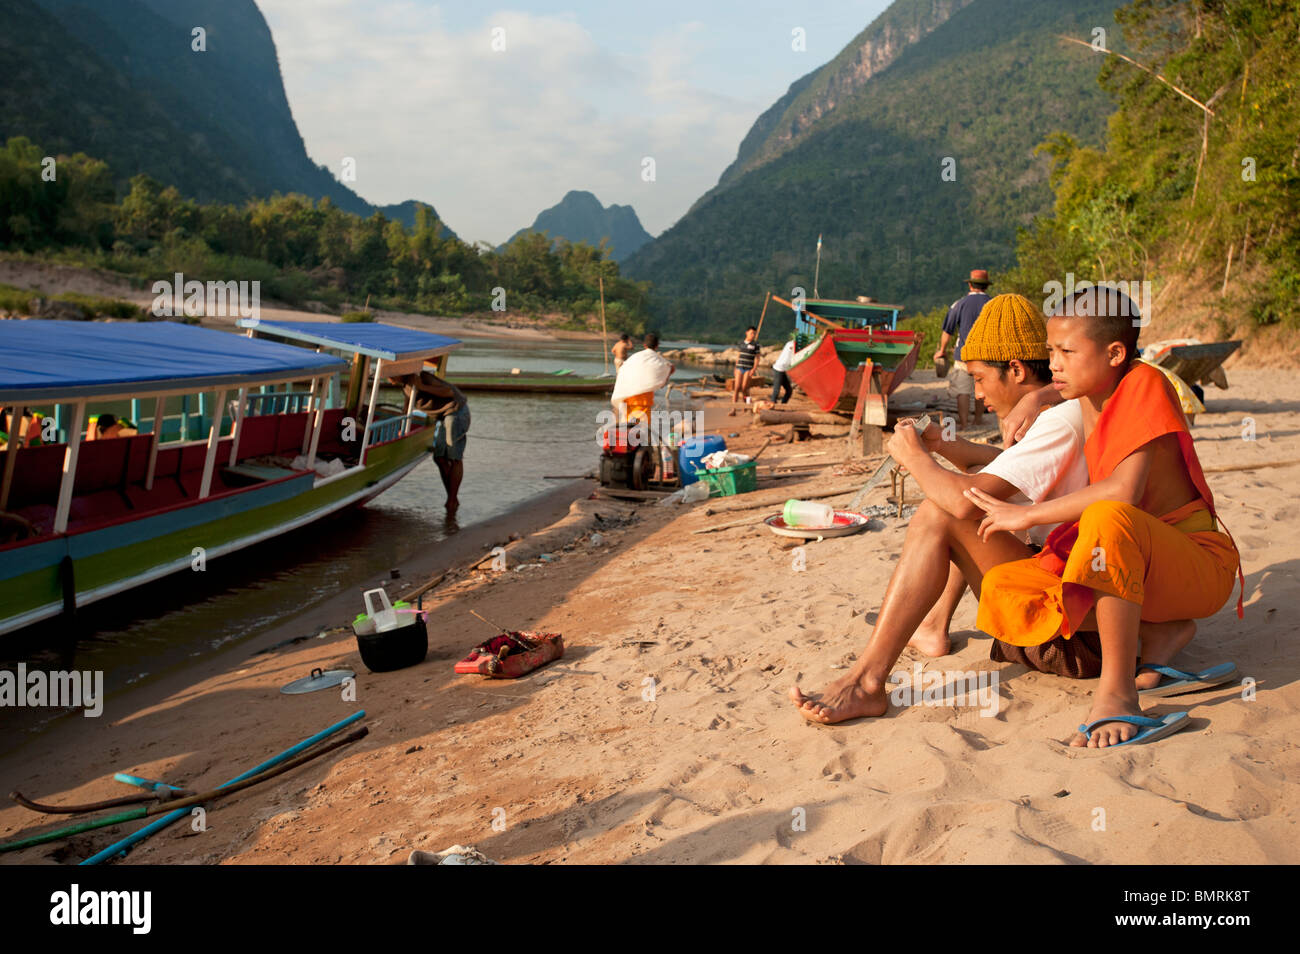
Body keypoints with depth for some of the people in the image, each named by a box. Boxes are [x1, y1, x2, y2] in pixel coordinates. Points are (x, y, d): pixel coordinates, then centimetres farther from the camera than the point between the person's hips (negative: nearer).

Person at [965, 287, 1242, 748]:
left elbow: (1124, 490, -28)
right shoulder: (1089, 399, 6)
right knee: (1001, 590, -13)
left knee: (1109, 518, -41)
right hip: (1127, 565, 8)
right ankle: (1158, 632, -7)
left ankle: (1117, 691, -32)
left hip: (1200, 562, -8)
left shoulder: (1144, 382, -15)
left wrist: (1027, 515, -22)